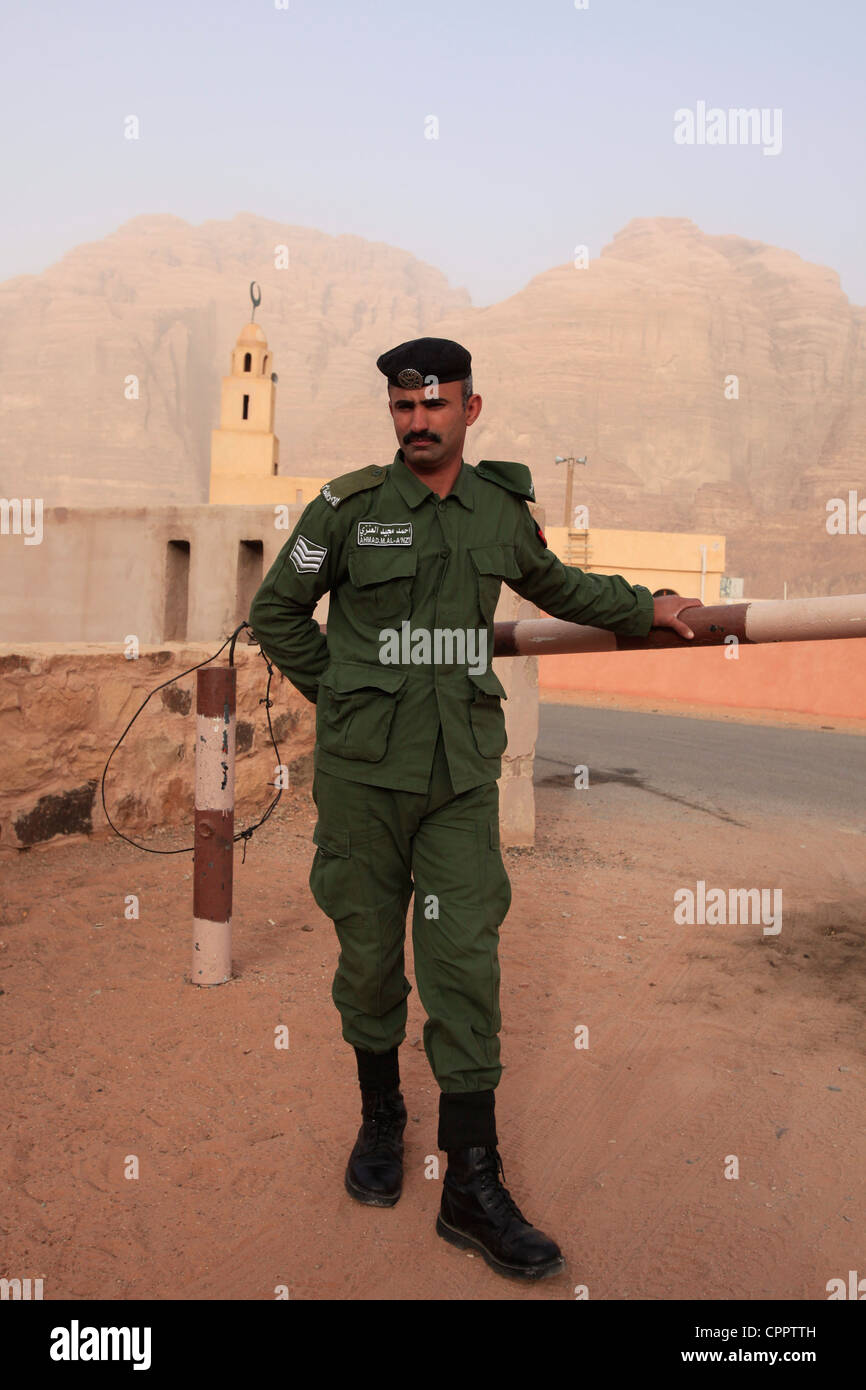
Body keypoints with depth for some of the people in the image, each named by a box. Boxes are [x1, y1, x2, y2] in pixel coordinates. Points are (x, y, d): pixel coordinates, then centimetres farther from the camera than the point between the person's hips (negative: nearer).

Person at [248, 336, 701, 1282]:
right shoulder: (348, 506, -1)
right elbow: (276, 611, 9)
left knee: (464, 960, -2)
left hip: (463, 769, 1)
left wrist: (648, 608, 31)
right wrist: (337, 691, 5)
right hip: (362, 768, -1)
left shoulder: (502, 510, 8)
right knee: (370, 952, 8)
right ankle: (380, 1117, 33)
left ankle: (472, 1186, 7)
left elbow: (556, 586, 29)